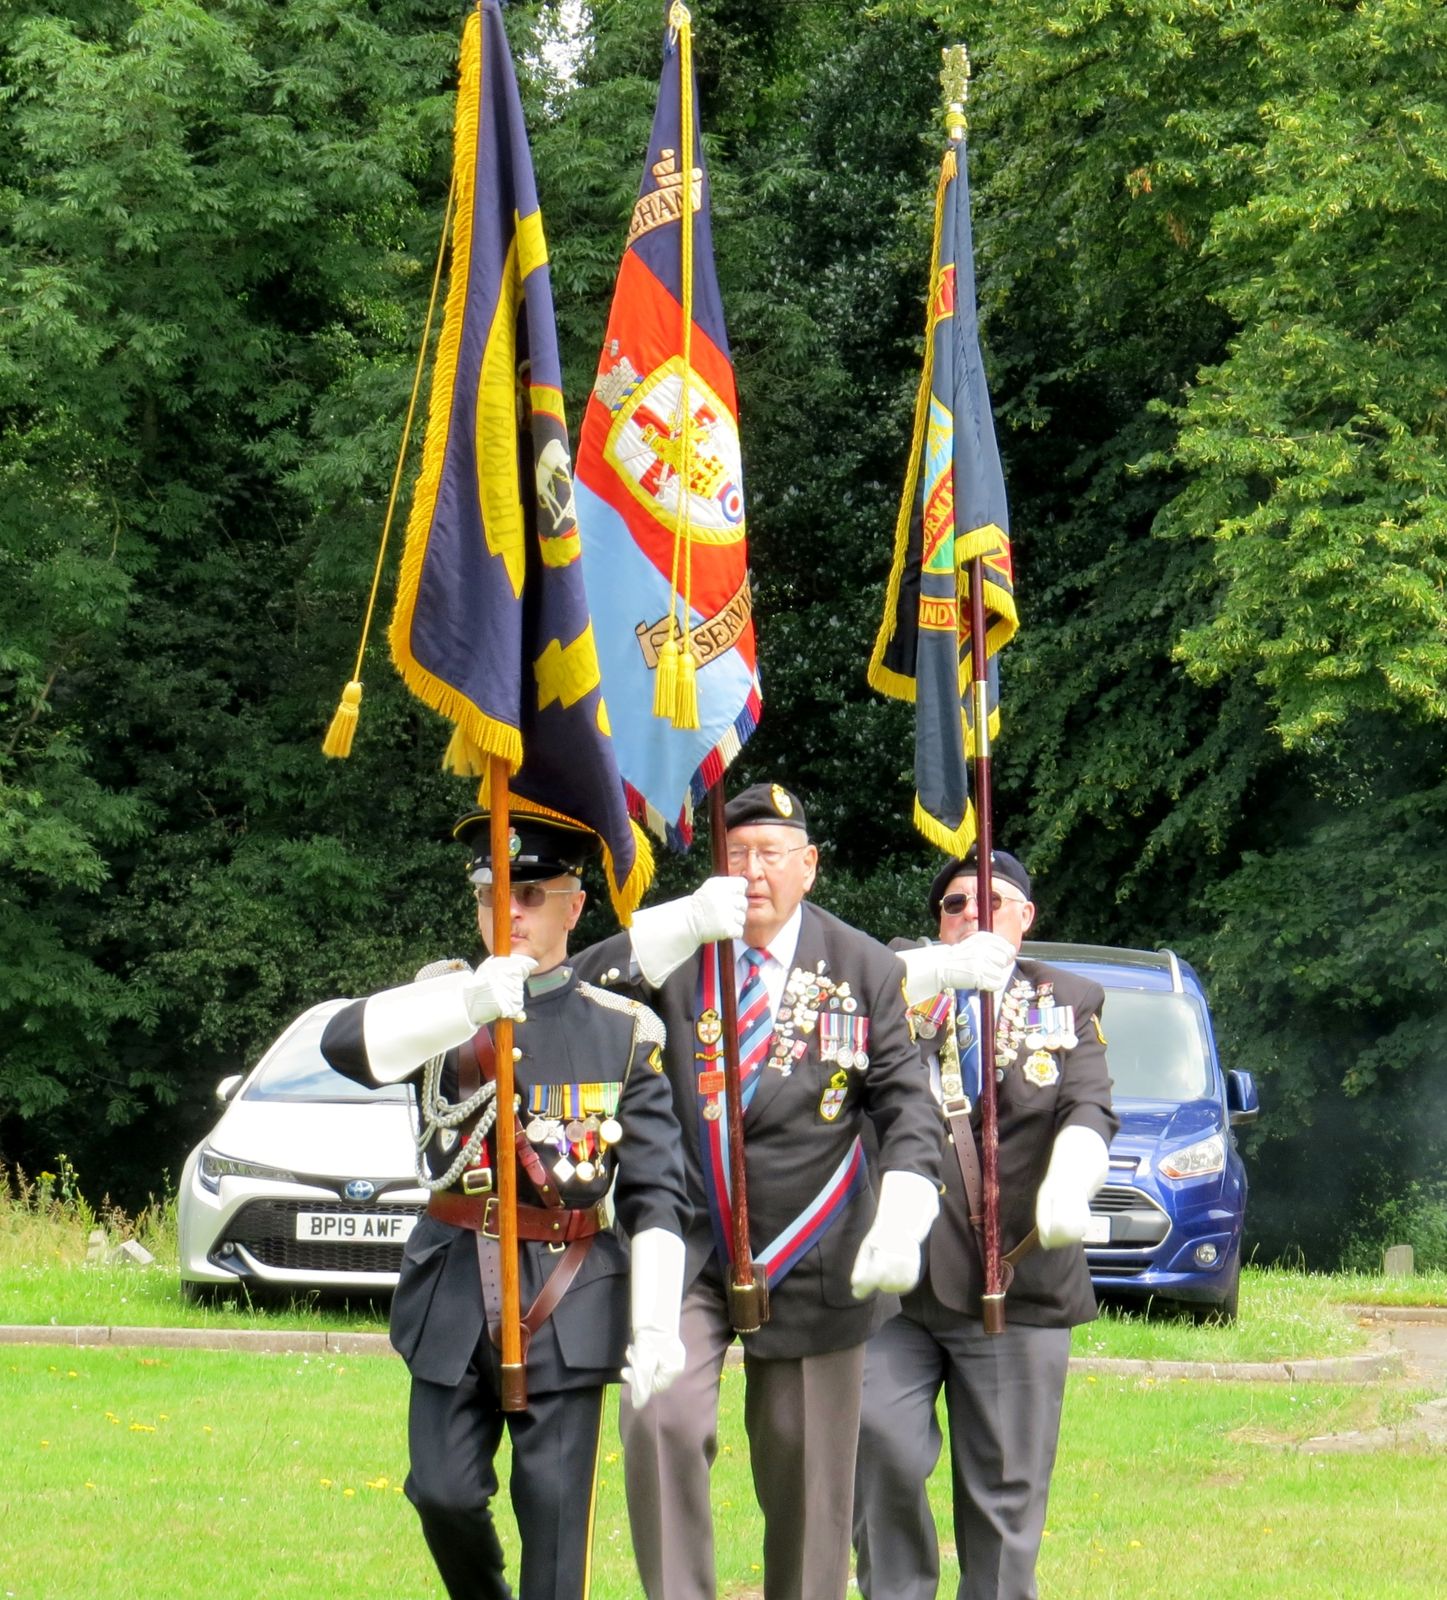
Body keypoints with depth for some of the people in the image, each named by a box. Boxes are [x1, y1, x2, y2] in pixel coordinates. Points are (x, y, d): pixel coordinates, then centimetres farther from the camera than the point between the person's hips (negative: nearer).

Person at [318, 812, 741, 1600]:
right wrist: (468, 1002, -31)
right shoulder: (445, 1000, 6)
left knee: (554, 1504, -4)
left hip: (568, 1300, -1)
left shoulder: (623, 1032, 3)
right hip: (453, 1294, 2)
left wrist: (657, 1324, -10)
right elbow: (346, 1042, -17)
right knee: (444, 1492, 2)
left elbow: (657, 1194, 0)